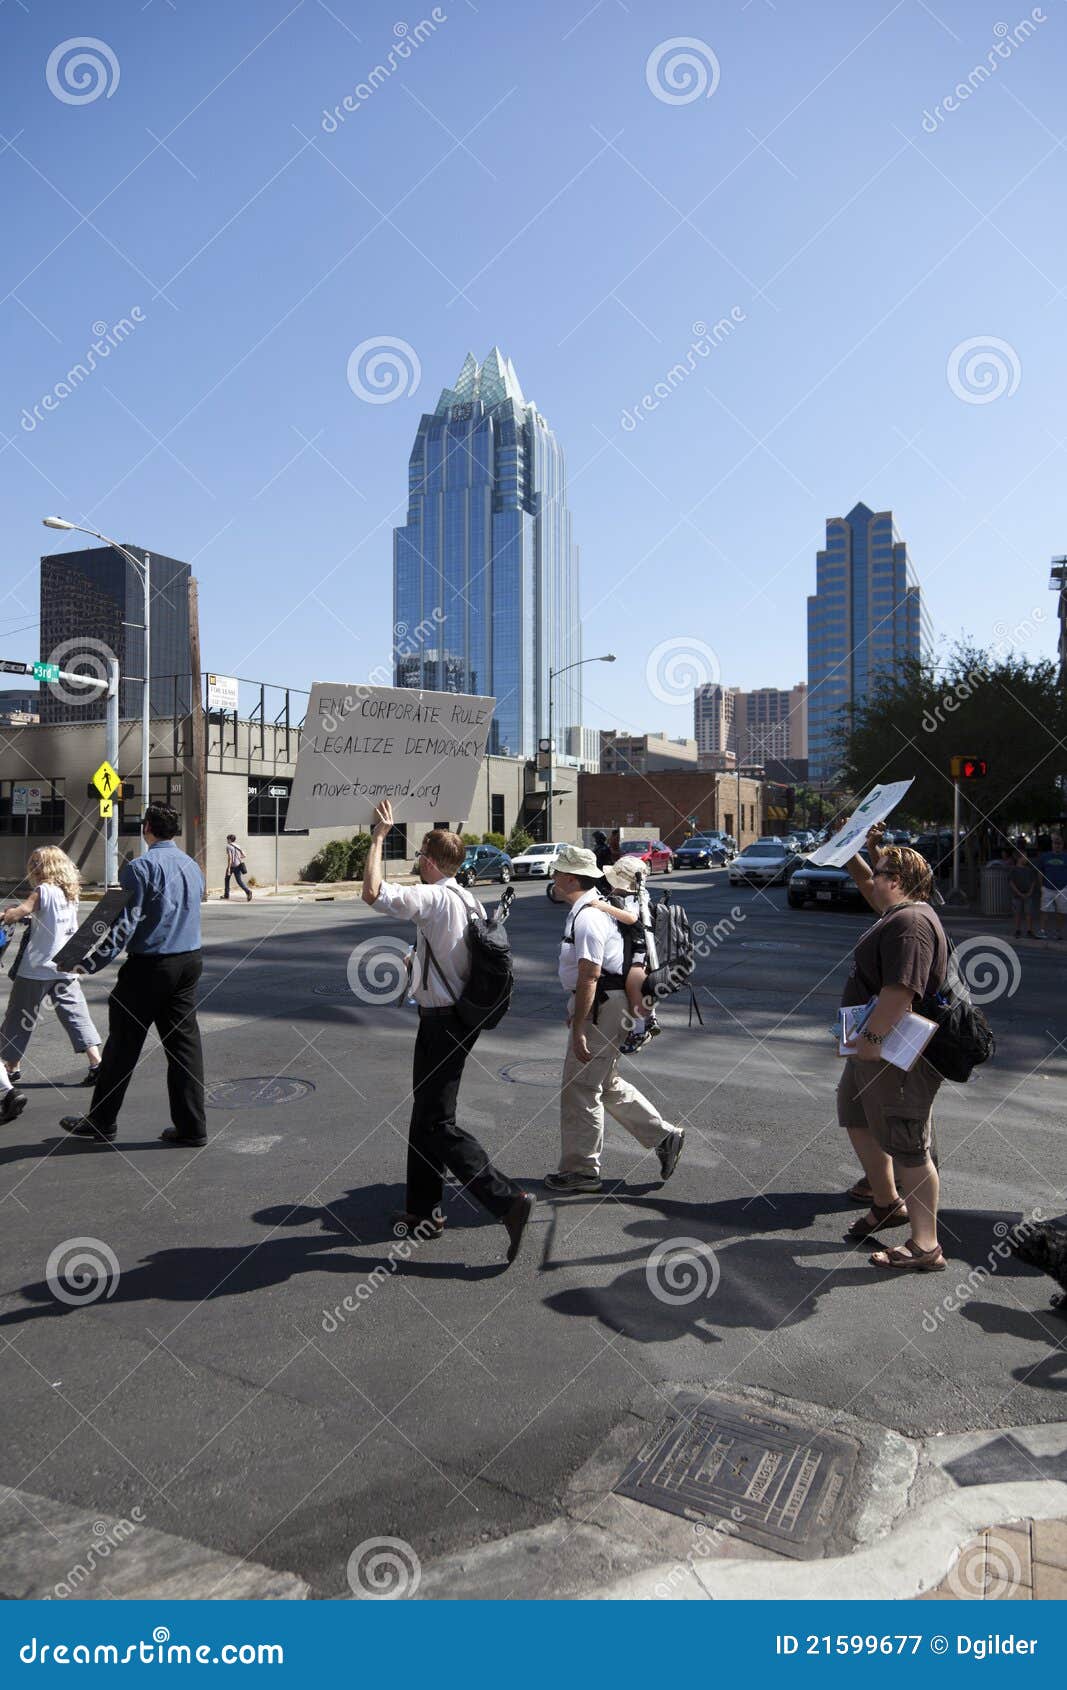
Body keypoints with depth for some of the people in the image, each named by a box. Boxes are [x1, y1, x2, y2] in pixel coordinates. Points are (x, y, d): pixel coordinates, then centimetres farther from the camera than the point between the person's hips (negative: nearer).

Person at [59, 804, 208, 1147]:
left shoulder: (141, 867, -12)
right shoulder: (192, 866, 10)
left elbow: (125, 923, -18)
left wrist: (90, 963, -17)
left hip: (148, 965, -6)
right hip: (189, 961, 7)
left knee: (123, 1044, 7)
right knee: (184, 1041, 8)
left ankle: (101, 1123, 21)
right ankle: (191, 1126, 10)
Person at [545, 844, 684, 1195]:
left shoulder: (586, 918, -20)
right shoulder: (593, 909, 14)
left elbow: (589, 977, -26)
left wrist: (578, 1028, -25)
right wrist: (576, 1012, 29)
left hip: (600, 1008, -11)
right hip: (604, 1005, 11)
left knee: (580, 1089, 0)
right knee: (607, 1085, 20)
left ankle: (581, 1171, 13)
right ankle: (664, 1136, 26)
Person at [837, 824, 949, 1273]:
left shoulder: (910, 923, -24)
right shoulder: (898, 912, 10)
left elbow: (901, 991, -33)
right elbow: (864, 882, 30)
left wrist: (871, 1037, -28)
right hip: (873, 1051, 11)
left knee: (907, 1148, -1)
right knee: (858, 1122, 24)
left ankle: (925, 1248, 12)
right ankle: (887, 1204, 42)